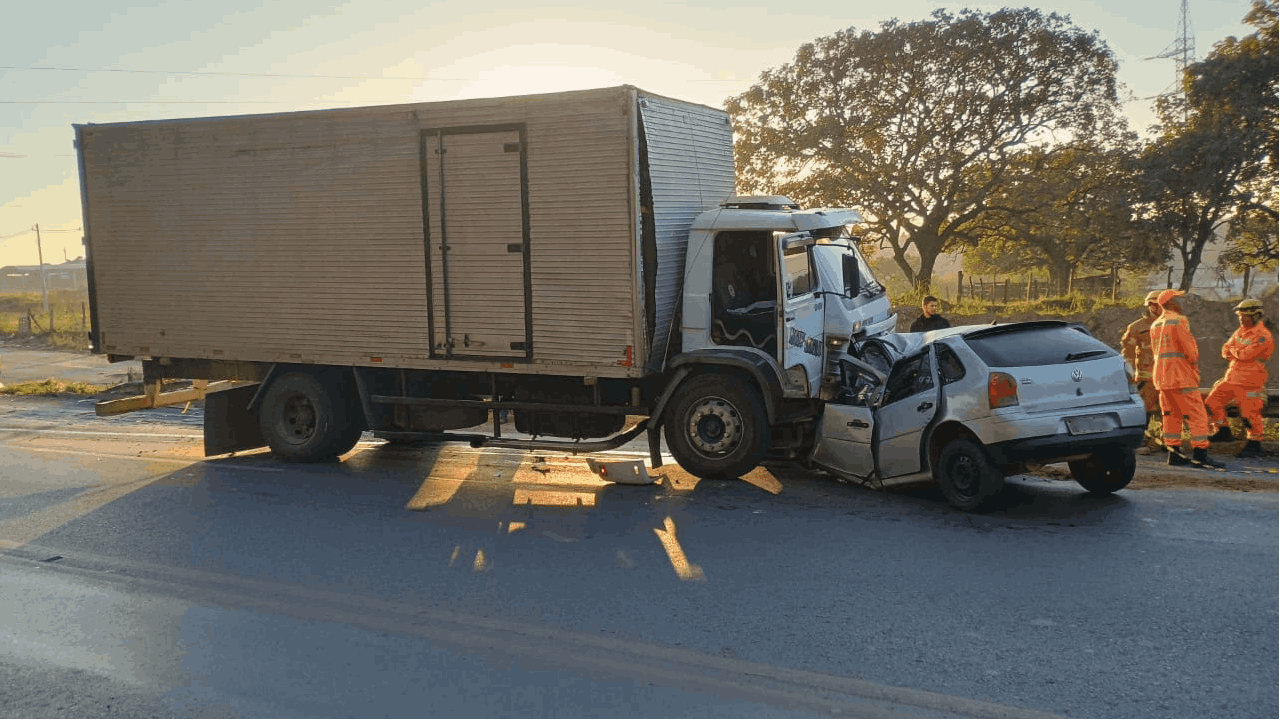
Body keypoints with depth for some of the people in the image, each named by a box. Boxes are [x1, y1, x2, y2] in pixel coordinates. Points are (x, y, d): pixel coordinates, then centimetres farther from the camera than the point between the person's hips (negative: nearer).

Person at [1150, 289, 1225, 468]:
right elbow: (1189, 347, -13)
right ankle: (1200, 454, -10)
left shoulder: (1155, 325, 15)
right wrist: (1195, 363, 6)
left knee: (1171, 415, 12)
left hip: (1161, 376, 9)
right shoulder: (1178, 321, -11)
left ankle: (1174, 453, 11)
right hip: (1180, 376, -9)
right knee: (1197, 415, -6)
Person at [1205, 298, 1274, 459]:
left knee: (1250, 414, -5)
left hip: (1249, 382, -8)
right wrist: (1239, 354, -10)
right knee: (1213, 402, 7)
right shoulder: (1240, 331, 13)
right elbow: (1226, 350, 11)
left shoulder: (1262, 335, -14)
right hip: (1231, 377, 8)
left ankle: (1254, 446, 6)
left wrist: (1233, 351, -4)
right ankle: (1224, 432, 21)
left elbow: (1247, 354, -23)